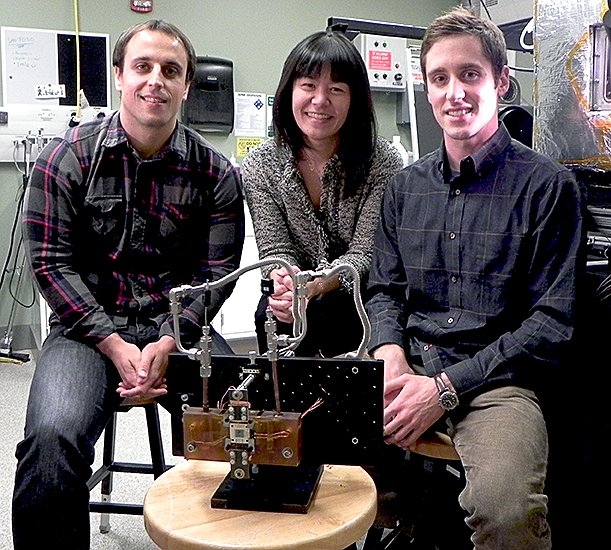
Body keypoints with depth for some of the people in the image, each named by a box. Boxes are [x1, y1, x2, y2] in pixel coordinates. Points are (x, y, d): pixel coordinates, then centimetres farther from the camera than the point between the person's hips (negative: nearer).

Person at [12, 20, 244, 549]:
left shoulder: (215, 172, 4)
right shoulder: (68, 157, 2)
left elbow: (215, 272, 2)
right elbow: (51, 262, -2)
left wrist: (168, 344, -13)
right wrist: (114, 344, -12)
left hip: (179, 327, 1)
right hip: (88, 326, 0)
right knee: (52, 438, -28)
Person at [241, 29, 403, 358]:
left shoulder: (383, 163, -11)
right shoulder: (260, 165, -3)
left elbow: (365, 253, -14)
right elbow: (275, 249, -5)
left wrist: (314, 287, -33)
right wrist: (284, 279, -30)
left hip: (363, 301, -1)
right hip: (297, 297, 2)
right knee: (273, 315, -30)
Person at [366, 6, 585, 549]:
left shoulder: (548, 185, -1)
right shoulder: (405, 186, 15)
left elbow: (553, 323, -5)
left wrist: (447, 387, -13)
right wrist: (391, 356, -6)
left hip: (495, 377, -4)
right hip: (409, 364, 5)